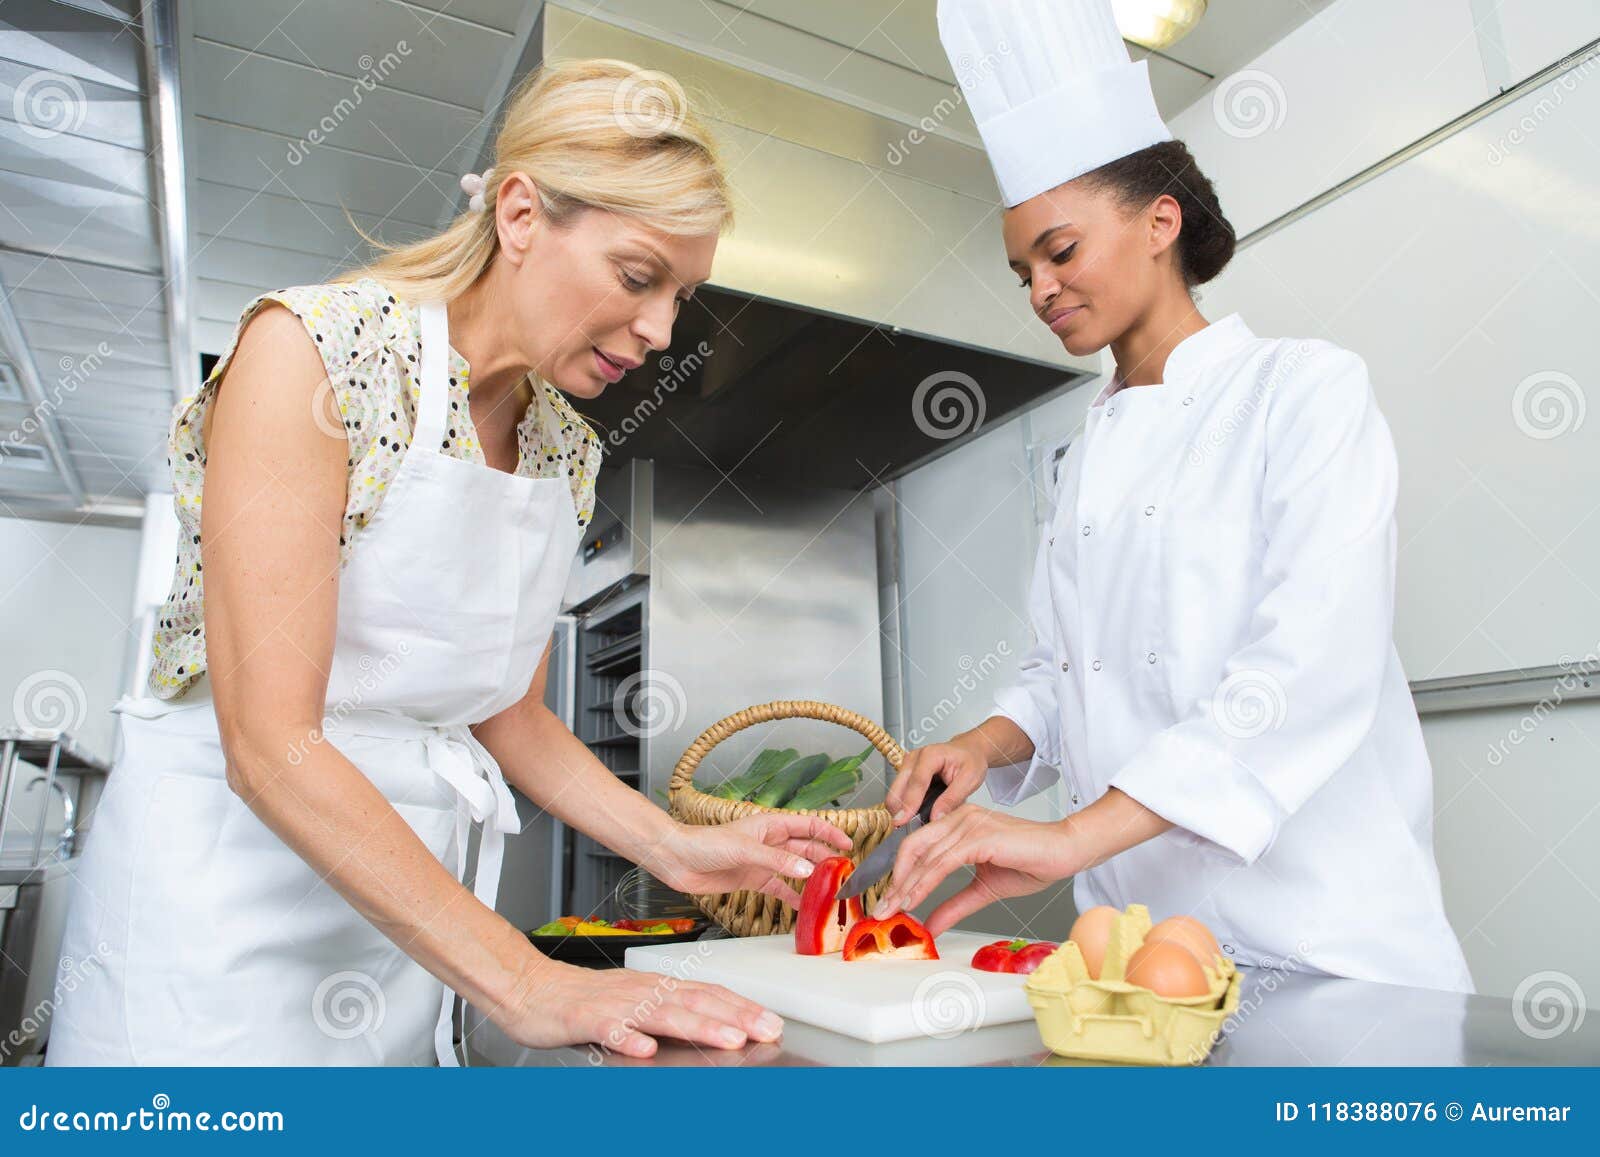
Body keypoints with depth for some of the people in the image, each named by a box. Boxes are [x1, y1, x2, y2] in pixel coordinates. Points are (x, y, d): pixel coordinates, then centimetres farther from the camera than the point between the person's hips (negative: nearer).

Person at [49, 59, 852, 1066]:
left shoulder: (568, 448, 2)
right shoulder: (316, 349, -18)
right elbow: (270, 744, -24)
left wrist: (677, 848, -3)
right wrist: (524, 981, -27)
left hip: (406, 908, 6)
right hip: (228, 884, -5)